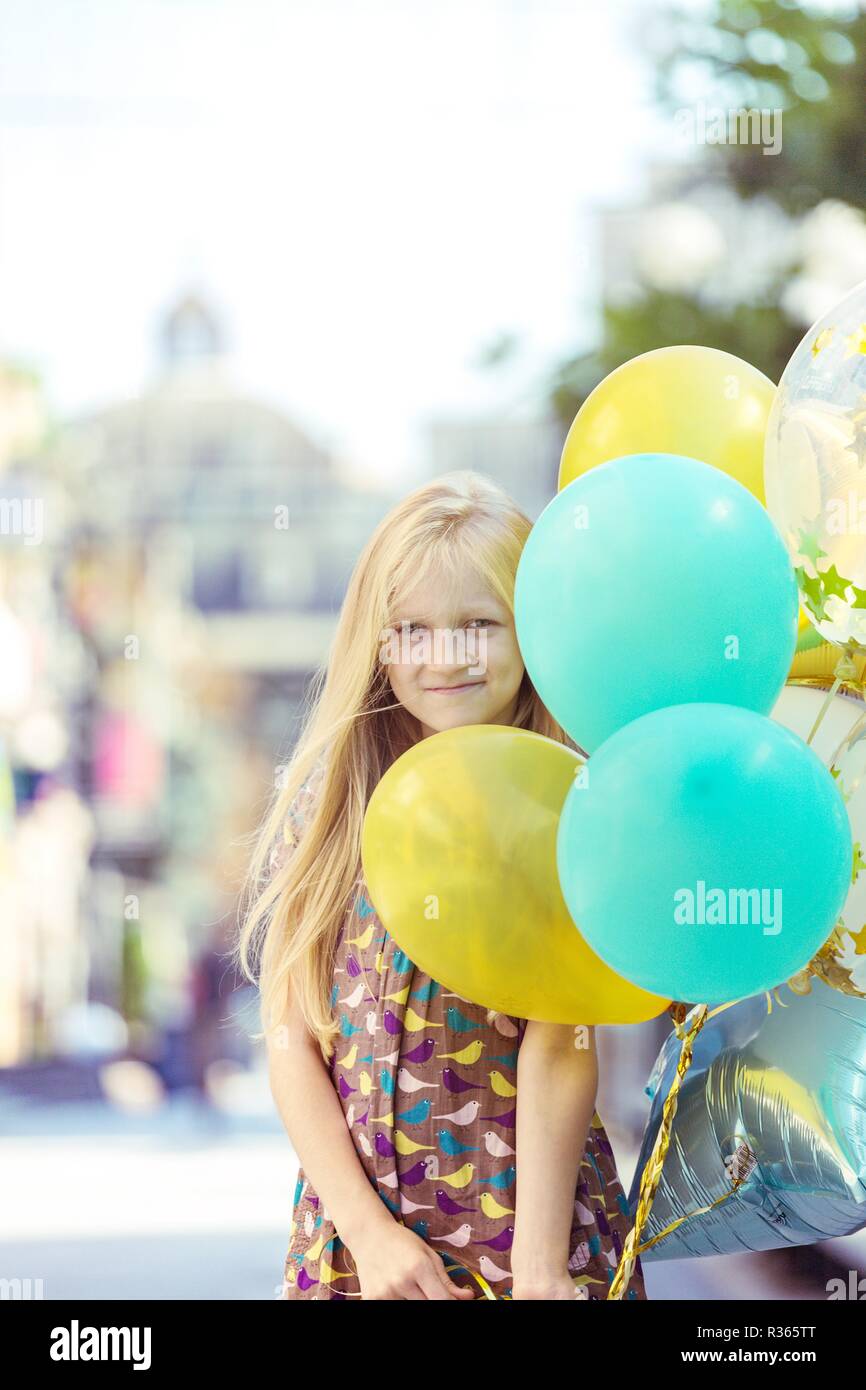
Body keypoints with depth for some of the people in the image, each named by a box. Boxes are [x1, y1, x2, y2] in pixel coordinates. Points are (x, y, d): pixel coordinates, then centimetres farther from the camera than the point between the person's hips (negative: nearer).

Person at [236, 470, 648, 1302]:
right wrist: (369, 1231, -9)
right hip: (352, 1217, 3)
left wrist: (538, 1265, -19)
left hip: (524, 1212, -2)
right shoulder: (327, 803, 2)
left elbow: (560, 1053, -13)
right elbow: (291, 1038, 0)